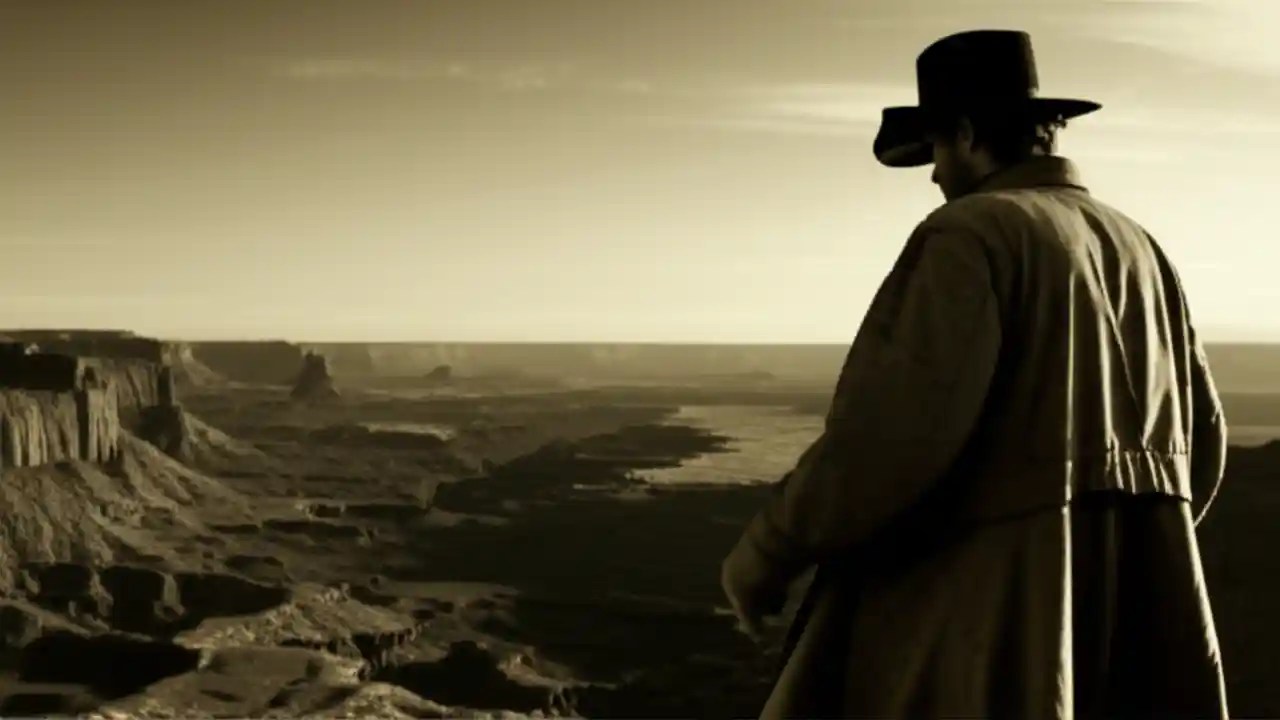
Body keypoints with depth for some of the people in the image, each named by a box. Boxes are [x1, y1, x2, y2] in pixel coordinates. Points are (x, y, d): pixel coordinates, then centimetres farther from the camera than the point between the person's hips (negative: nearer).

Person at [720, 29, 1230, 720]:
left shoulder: (968, 237, -9)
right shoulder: (1135, 251, 15)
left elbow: (890, 435, -21)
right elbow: (1199, 440, 18)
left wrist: (763, 553, -8)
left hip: (995, 622, -8)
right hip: (1130, 623, 8)